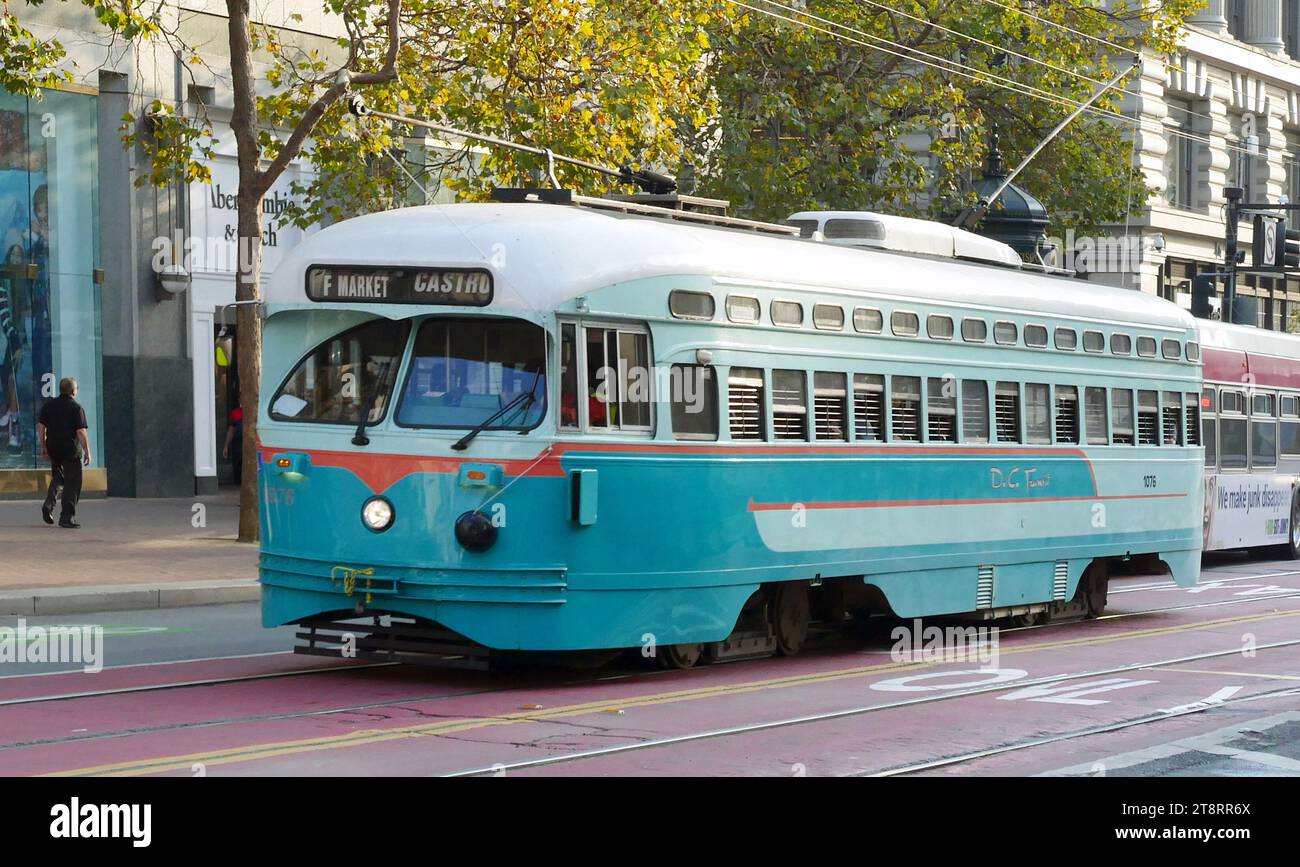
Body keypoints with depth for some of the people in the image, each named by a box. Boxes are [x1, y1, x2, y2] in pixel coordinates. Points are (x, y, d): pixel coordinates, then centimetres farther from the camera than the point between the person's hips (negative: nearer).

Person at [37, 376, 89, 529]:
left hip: (53, 450, 6)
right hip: (71, 451, -5)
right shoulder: (76, 408, -11)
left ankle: (49, 504, 4)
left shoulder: (49, 405, 5)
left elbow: (41, 426, 6)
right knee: (72, 483, 2)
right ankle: (66, 517, 0)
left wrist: (43, 446, 16)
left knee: (57, 478, 24)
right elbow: (81, 432, -15)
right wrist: (87, 452, -9)